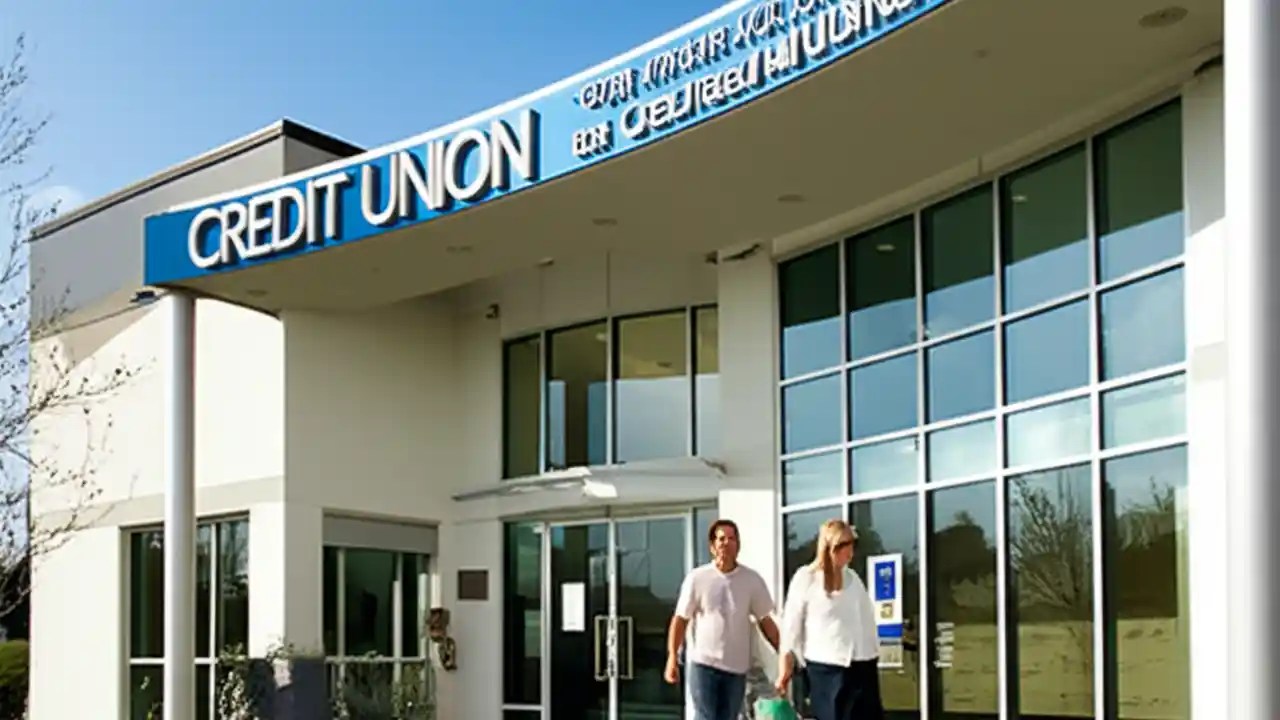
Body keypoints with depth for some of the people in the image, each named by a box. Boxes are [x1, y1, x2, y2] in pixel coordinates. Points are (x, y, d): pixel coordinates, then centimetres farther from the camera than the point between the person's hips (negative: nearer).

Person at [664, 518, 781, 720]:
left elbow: (765, 621, 5)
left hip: (736, 666, 2)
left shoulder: (752, 580, 0)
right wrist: (673, 657, -8)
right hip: (703, 663, -2)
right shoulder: (697, 578, -4)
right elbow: (680, 619, -1)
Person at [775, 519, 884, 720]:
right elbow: (791, 625, -4)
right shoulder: (806, 579, -5)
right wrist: (785, 667, -5)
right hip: (826, 668, -5)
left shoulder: (852, 578, 10)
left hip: (862, 665, 5)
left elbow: (868, 618, 14)